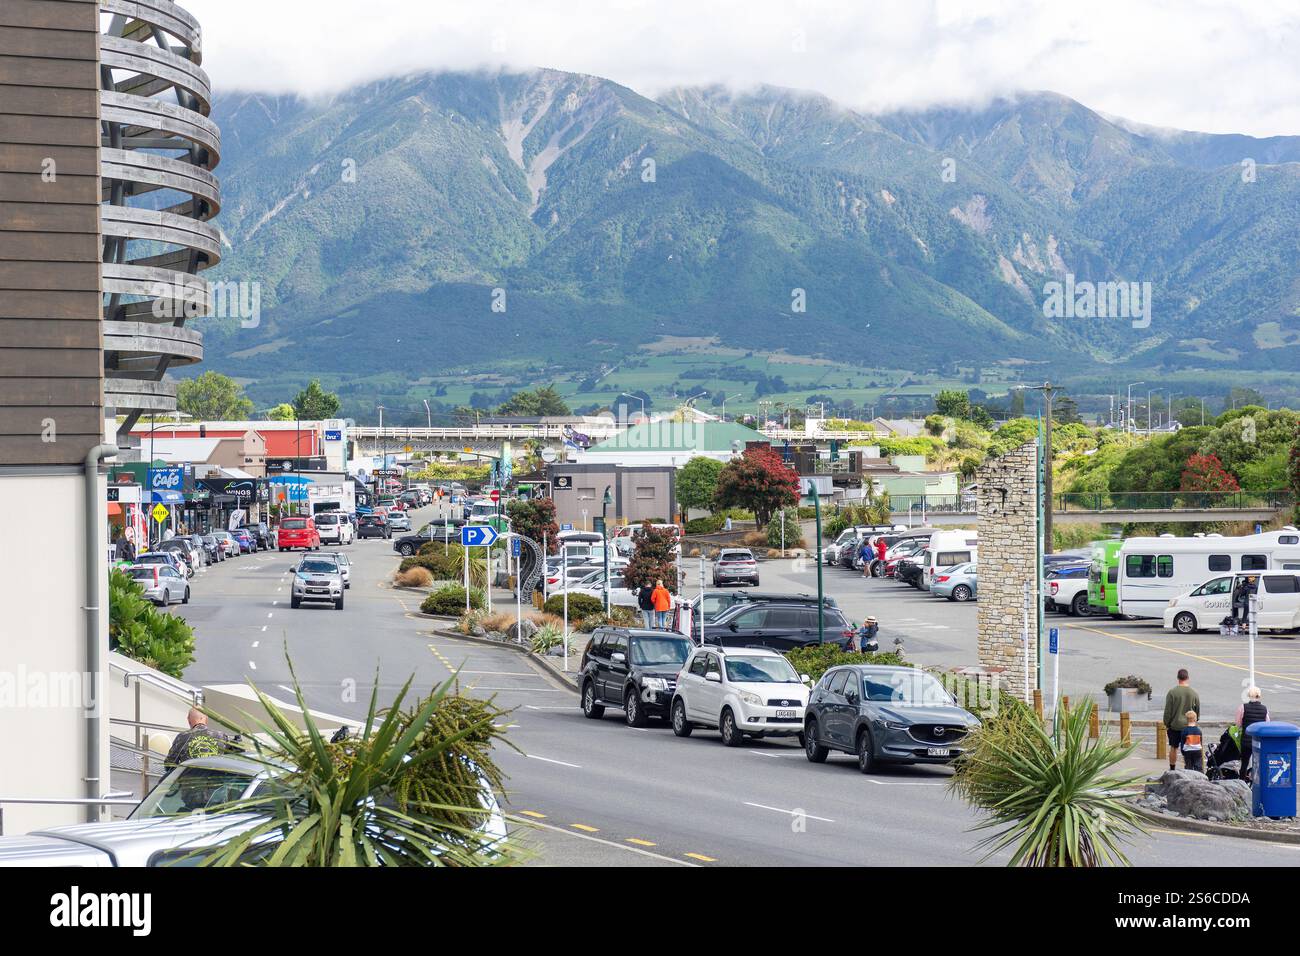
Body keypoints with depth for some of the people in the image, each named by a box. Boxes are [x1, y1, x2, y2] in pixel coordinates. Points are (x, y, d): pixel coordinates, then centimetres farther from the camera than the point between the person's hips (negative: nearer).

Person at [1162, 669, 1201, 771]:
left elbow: (1167, 711, -5)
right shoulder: (1194, 693, -2)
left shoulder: (1172, 692, -8)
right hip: (1189, 726, 1)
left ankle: (1172, 769, 14)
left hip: (1174, 725, -1)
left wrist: (1166, 725, 4)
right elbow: (1198, 711, 6)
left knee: (1173, 748, 10)